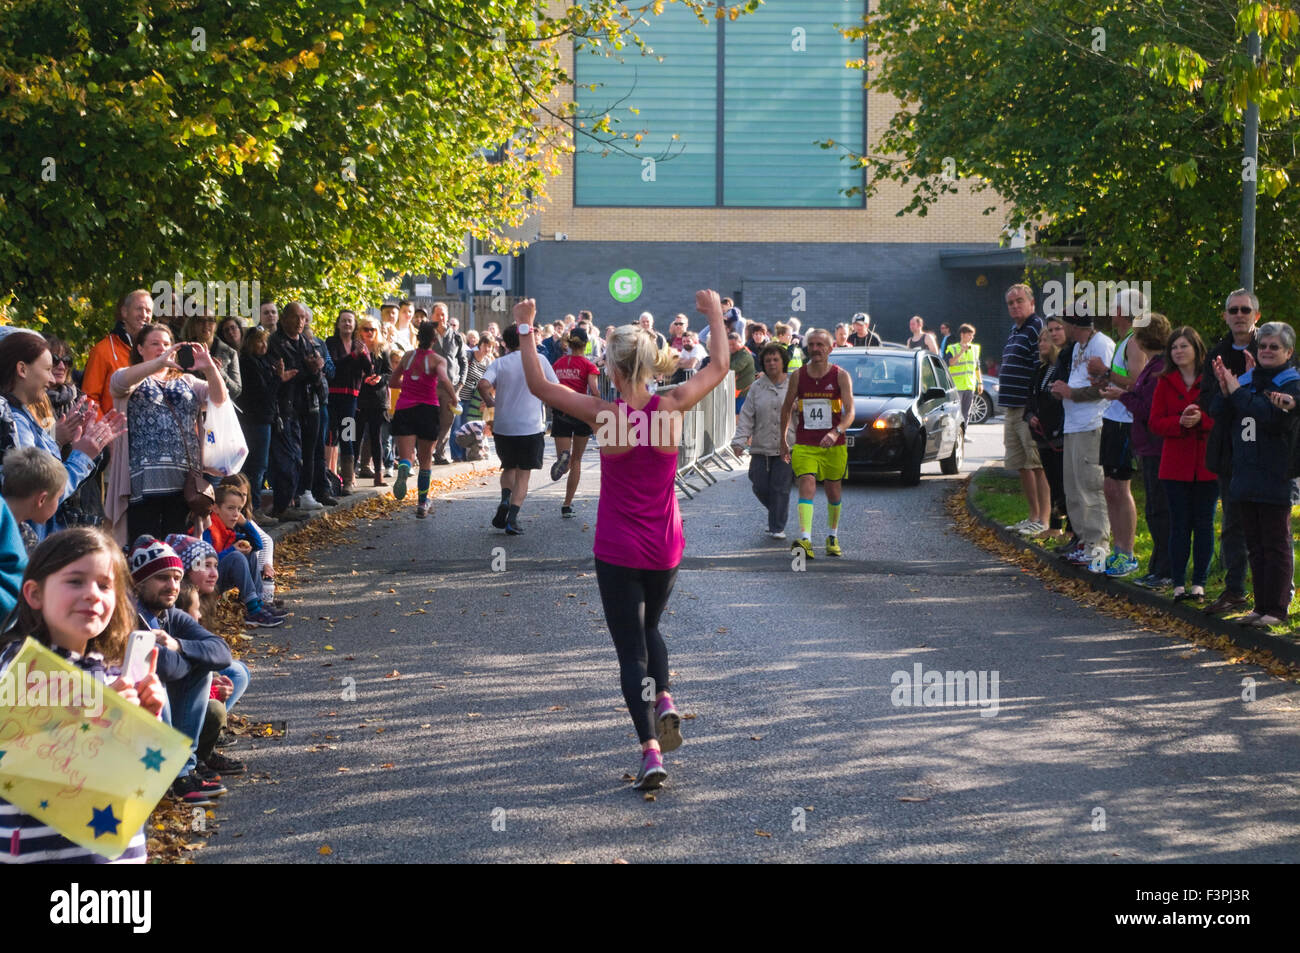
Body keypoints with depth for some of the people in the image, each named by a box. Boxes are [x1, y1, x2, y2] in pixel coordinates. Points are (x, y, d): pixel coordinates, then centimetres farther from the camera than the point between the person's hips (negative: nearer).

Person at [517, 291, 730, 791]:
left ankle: (651, 751, -7)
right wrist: (715, 316, 20)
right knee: (649, 627, 29)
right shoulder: (672, 407, -10)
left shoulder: (603, 414, -15)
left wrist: (525, 328, 2)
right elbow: (718, 367, 7)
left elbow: (539, 385, -5)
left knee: (631, 649, 3)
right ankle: (664, 701, 7)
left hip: (617, 552, -3)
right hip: (665, 548, 3)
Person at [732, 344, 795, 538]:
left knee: (781, 489, -3)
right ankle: (777, 514, 30)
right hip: (761, 448, 2)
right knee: (760, 487, 3)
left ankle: (777, 527, 7)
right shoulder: (757, 388, 8)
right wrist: (739, 441, -7)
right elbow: (747, 417, 5)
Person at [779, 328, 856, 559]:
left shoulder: (841, 376, -6)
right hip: (804, 445, 0)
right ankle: (805, 540, -30)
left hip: (834, 445, 0)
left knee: (833, 492, 12)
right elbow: (786, 408, 13)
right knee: (807, 485, -17)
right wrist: (783, 441, 13)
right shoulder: (798, 376, 0)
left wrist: (836, 432, -32)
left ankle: (832, 537, 34)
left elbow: (849, 412, -14)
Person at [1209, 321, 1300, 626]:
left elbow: (1275, 418, -23)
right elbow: (1218, 415, 8)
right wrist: (1224, 391, -10)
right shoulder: (1247, 378, 13)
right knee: (1255, 545, 12)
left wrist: (1237, 392, -18)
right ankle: (1261, 605, 19)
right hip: (1245, 475, 7)